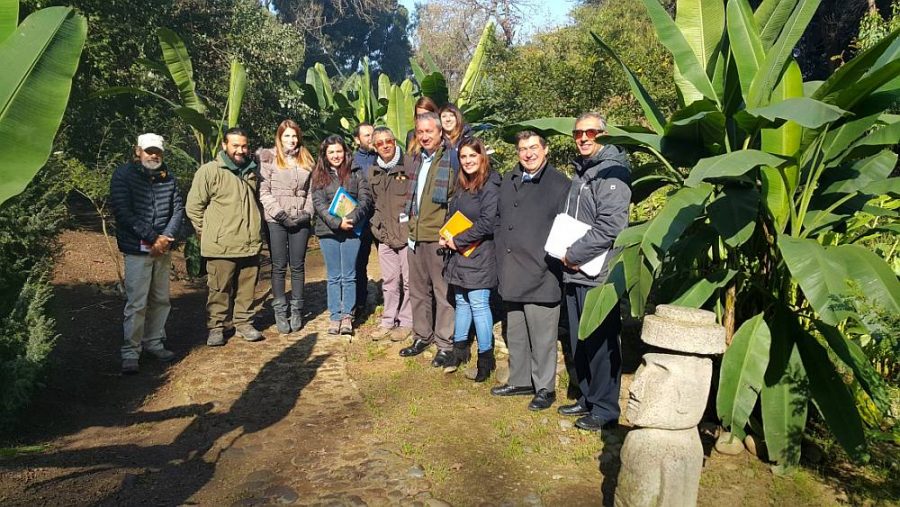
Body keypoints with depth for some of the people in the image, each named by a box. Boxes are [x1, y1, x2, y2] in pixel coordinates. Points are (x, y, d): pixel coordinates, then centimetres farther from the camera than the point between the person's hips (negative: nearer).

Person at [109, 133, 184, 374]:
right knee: (137, 303, -5)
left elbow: (178, 208, 6)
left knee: (161, 299, 11)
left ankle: (154, 342, 25)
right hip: (137, 249, -5)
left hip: (163, 249, 5)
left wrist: (166, 237, -9)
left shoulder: (167, 177, 8)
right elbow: (123, 212, -13)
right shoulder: (124, 175, -5)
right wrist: (153, 238, -15)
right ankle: (130, 352, 5)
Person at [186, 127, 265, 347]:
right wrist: (208, 232, -3)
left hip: (251, 244, 5)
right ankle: (216, 327, 14)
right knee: (220, 289, 1)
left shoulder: (251, 171, 13)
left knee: (247, 287, 11)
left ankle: (243, 322, 24)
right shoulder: (209, 171, -6)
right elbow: (193, 207, -5)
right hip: (222, 246, -5)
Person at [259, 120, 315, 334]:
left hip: (300, 221, 3)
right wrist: (280, 214, -10)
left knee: (298, 266, 6)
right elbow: (263, 191, -4)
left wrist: (307, 213, -1)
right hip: (276, 221, -3)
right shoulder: (269, 160, 1)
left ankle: (297, 310, 15)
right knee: (279, 267, 2)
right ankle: (280, 312, 9)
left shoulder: (307, 161, 13)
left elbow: (311, 192, 13)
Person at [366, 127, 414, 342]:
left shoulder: (409, 165, -7)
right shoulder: (373, 171, 11)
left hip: (407, 233, -5)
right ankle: (388, 322, 23)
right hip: (385, 235, 5)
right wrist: (377, 225, 14)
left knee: (408, 280, 3)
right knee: (389, 281, 13)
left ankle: (406, 322, 16)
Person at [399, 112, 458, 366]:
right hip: (416, 235, 8)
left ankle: (445, 344, 9)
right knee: (418, 289, 15)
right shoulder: (417, 159, 14)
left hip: (439, 237, -7)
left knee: (443, 292, -1)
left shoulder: (452, 158, -8)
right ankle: (422, 336, 29)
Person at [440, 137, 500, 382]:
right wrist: (447, 237, 3)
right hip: (459, 255, 8)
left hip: (479, 255, -8)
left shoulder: (490, 185, -12)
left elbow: (487, 223, -20)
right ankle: (460, 349, 28)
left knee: (479, 305, -4)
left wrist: (458, 240, -14)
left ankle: (485, 358, 7)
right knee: (461, 302, 16)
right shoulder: (462, 185, 13)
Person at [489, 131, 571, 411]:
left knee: (542, 335, 1)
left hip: (541, 274, -7)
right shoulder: (508, 181, 14)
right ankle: (520, 380, 32)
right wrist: (500, 258, 15)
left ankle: (545, 388, 16)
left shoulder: (560, 184, -6)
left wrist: (552, 263, -12)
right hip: (511, 272, 7)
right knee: (515, 333, 17)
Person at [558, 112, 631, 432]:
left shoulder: (611, 172, -11)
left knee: (601, 344, 0)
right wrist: (567, 254, 8)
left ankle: (605, 411, 12)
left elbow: (609, 226, -21)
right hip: (575, 274, 9)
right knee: (580, 342, 16)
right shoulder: (580, 172, 17)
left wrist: (575, 254, -16)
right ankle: (588, 399, 31)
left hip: (598, 275, -9)